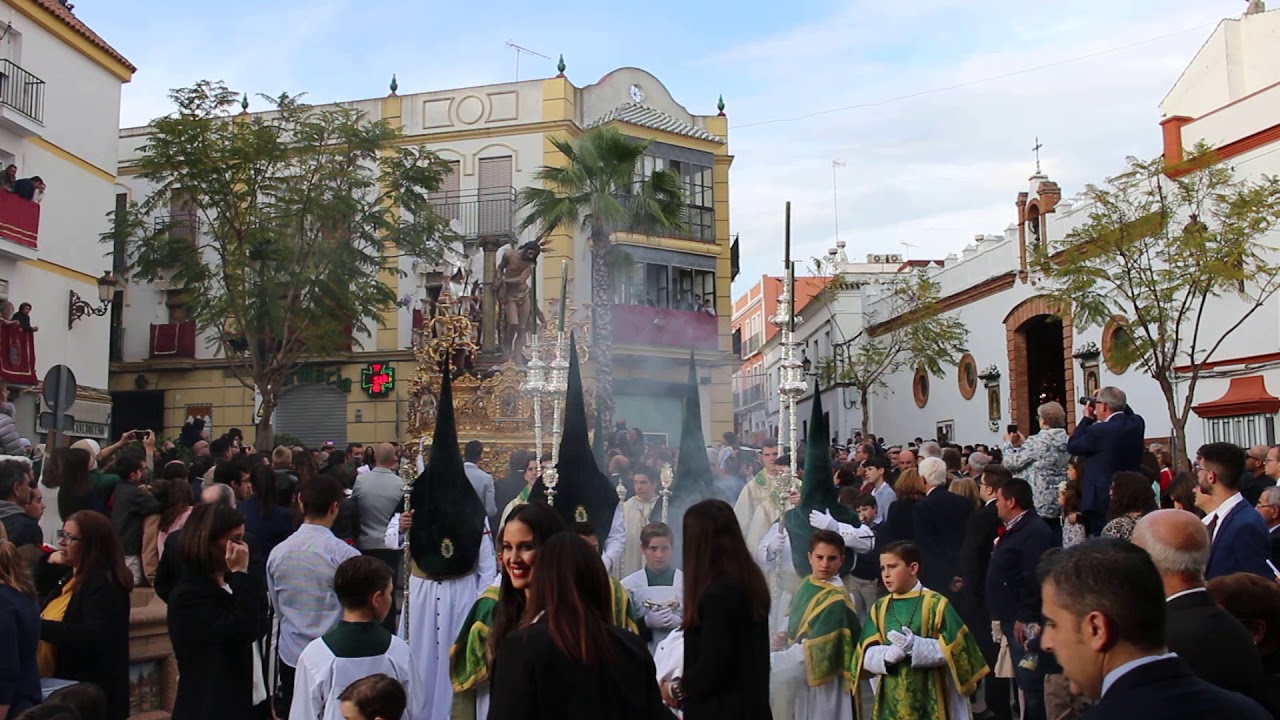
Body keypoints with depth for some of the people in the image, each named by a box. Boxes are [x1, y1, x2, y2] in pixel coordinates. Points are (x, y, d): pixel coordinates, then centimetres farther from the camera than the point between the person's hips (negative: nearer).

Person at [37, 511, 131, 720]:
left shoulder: (103, 584, -20)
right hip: (59, 687, 10)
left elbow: (95, 636, -33)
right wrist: (48, 561, 12)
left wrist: (40, 627, -36)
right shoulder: (71, 577, 11)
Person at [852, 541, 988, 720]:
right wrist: (889, 654, -21)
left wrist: (915, 646, -22)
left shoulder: (936, 603, -3)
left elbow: (953, 649, -9)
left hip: (928, 697, -3)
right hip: (891, 698, 4)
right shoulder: (879, 608, 8)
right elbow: (867, 656, 0)